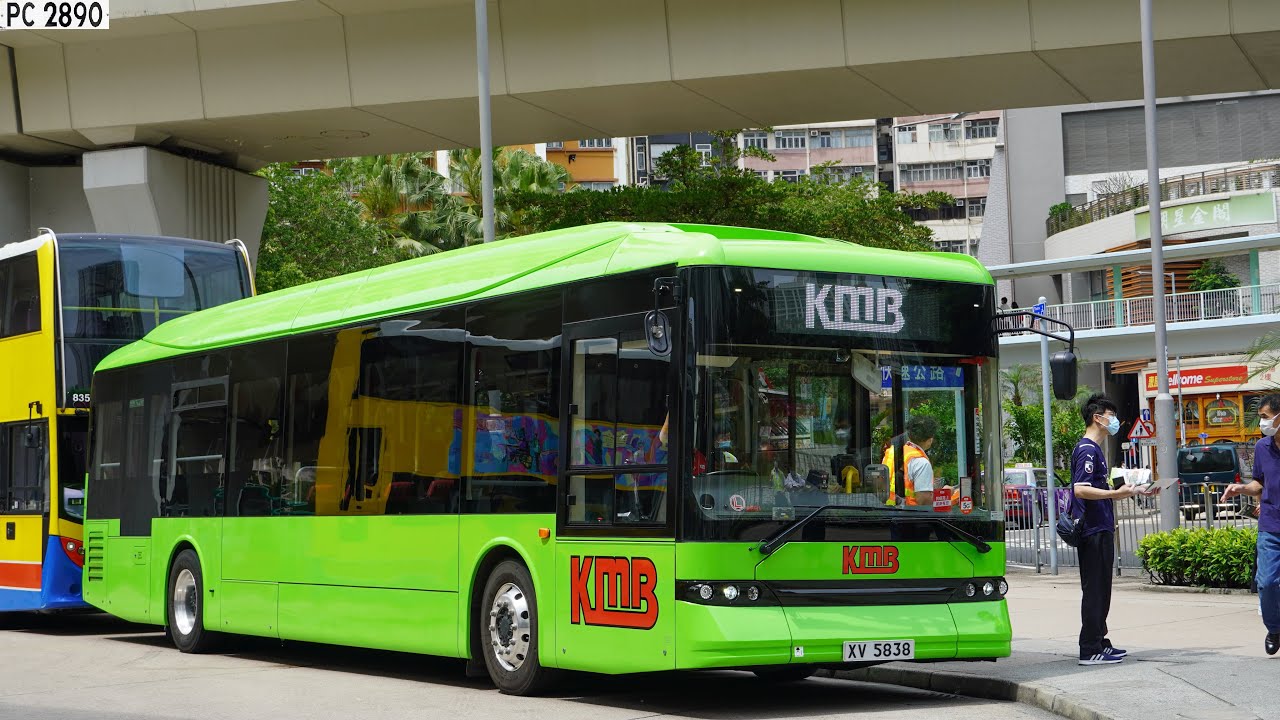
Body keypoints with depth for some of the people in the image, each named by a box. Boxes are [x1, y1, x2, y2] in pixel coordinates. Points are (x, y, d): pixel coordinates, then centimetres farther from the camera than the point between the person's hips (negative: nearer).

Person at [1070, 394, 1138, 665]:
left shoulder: (1094, 449, 19)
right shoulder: (1087, 450, -14)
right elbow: (1080, 490, -25)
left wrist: (1119, 490, 27)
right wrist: (1115, 494, -28)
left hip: (1100, 530, 11)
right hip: (1094, 532, -11)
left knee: (1100, 590, 14)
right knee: (1094, 591, -8)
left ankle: (1099, 643, 21)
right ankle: (1090, 650, -5)